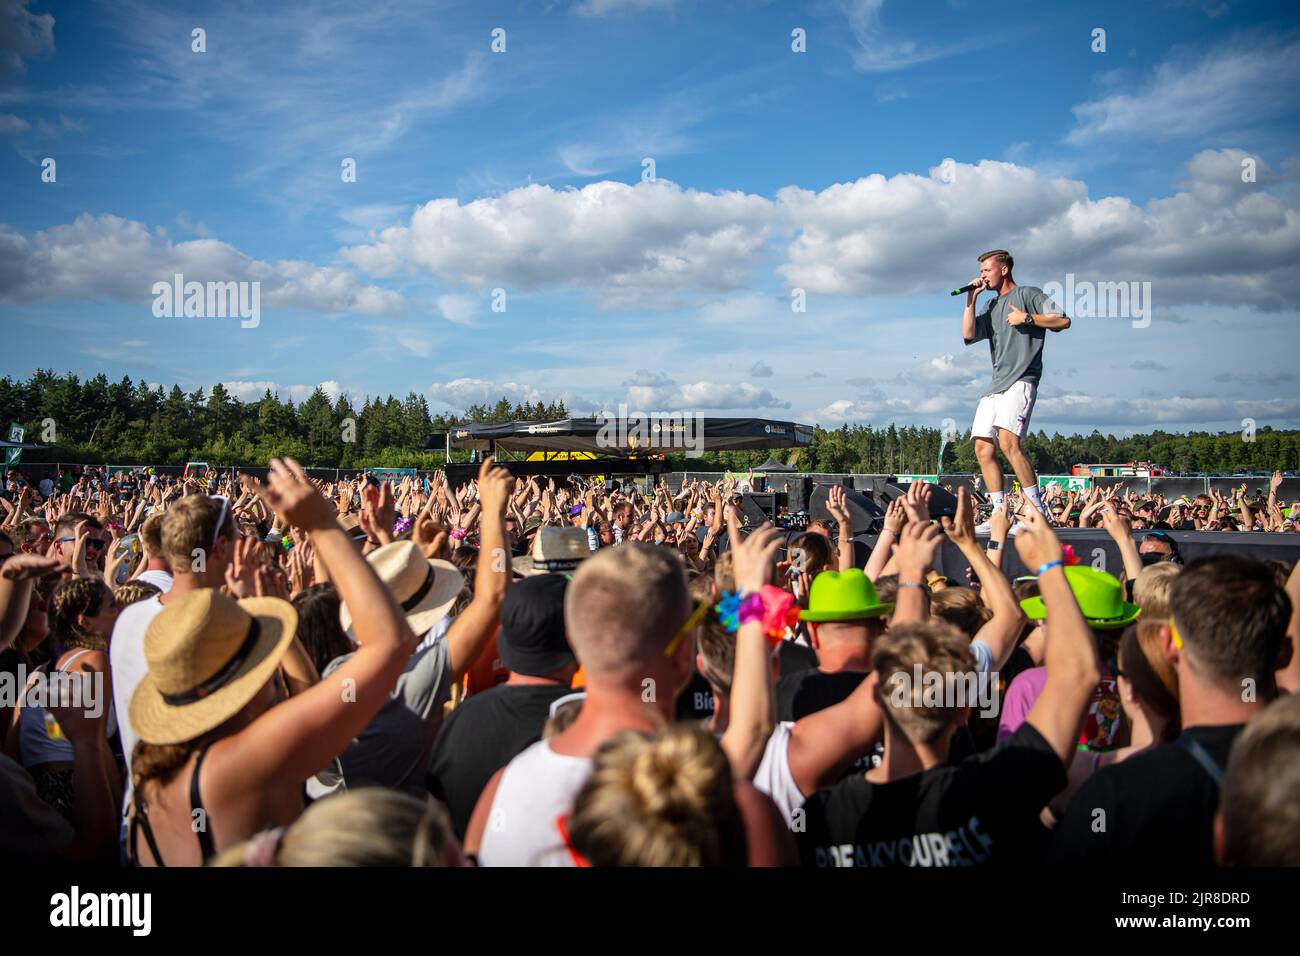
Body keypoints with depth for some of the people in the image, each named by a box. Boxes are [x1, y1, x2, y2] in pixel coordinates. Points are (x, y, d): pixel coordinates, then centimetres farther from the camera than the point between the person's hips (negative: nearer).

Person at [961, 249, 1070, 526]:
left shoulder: (1027, 294, 6)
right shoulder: (991, 307, 26)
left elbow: (1063, 321, -4)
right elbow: (968, 335, 12)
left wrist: (1027, 317, -9)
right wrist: (971, 299, 11)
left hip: (1021, 380, -8)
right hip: (996, 384, 8)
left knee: (1008, 442, -24)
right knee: (983, 447, -1)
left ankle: (1039, 511, -20)